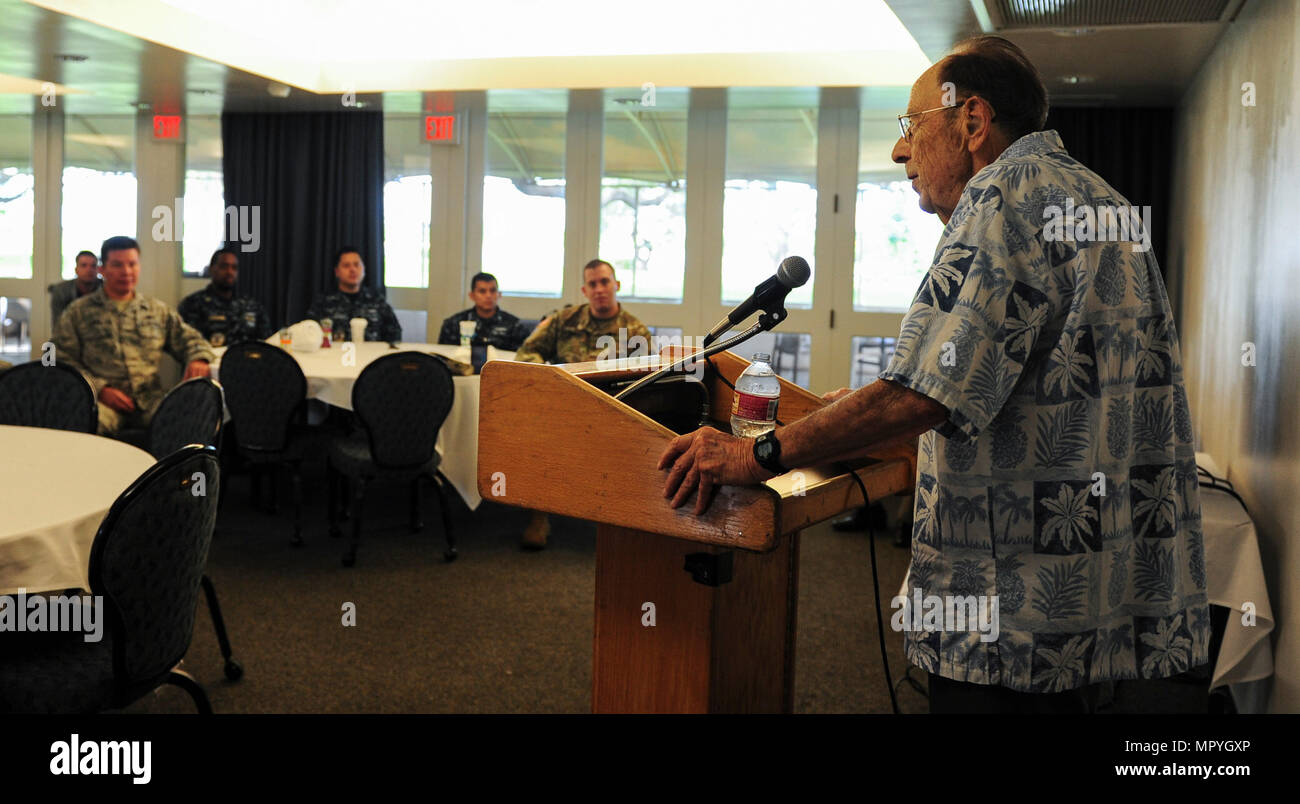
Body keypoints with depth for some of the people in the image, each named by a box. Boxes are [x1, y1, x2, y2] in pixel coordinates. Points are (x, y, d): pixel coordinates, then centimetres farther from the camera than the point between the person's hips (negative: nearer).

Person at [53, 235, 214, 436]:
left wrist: (198, 359, -1)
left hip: (151, 397, 2)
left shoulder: (158, 310, 23)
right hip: (102, 399, -2)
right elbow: (63, 361, 8)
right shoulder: (78, 312, 15)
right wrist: (100, 389, -8)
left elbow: (188, 338, 26)